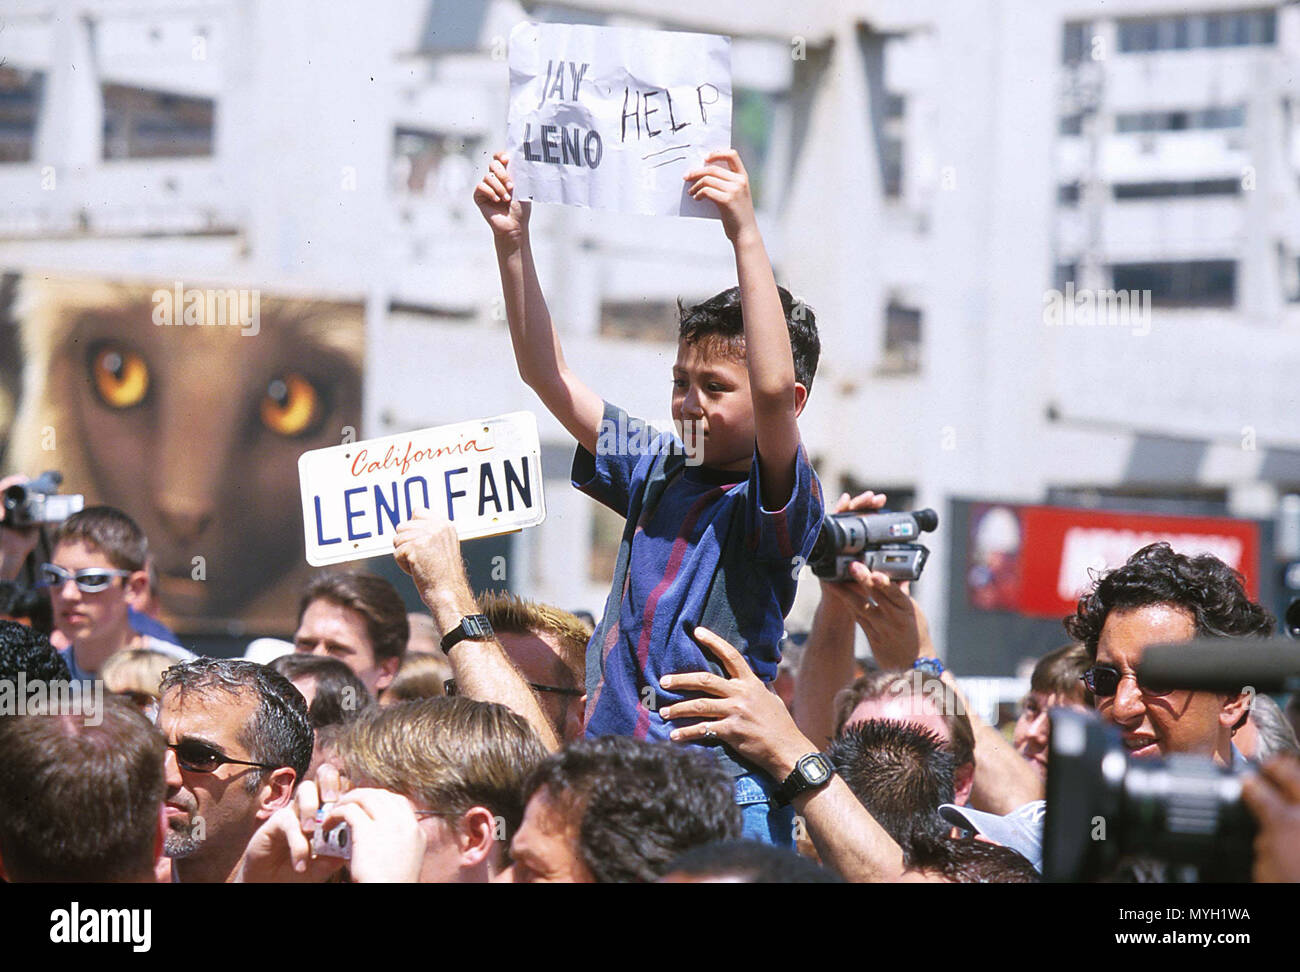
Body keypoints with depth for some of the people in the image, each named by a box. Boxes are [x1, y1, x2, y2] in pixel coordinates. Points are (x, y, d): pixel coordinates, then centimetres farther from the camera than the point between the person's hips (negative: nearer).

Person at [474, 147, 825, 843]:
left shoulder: (778, 502, -5)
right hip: (614, 778, 6)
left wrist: (745, 233, -28)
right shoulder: (659, 471, 14)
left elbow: (774, 388, -25)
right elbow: (545, 373, 15)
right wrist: (512, 241, 6)